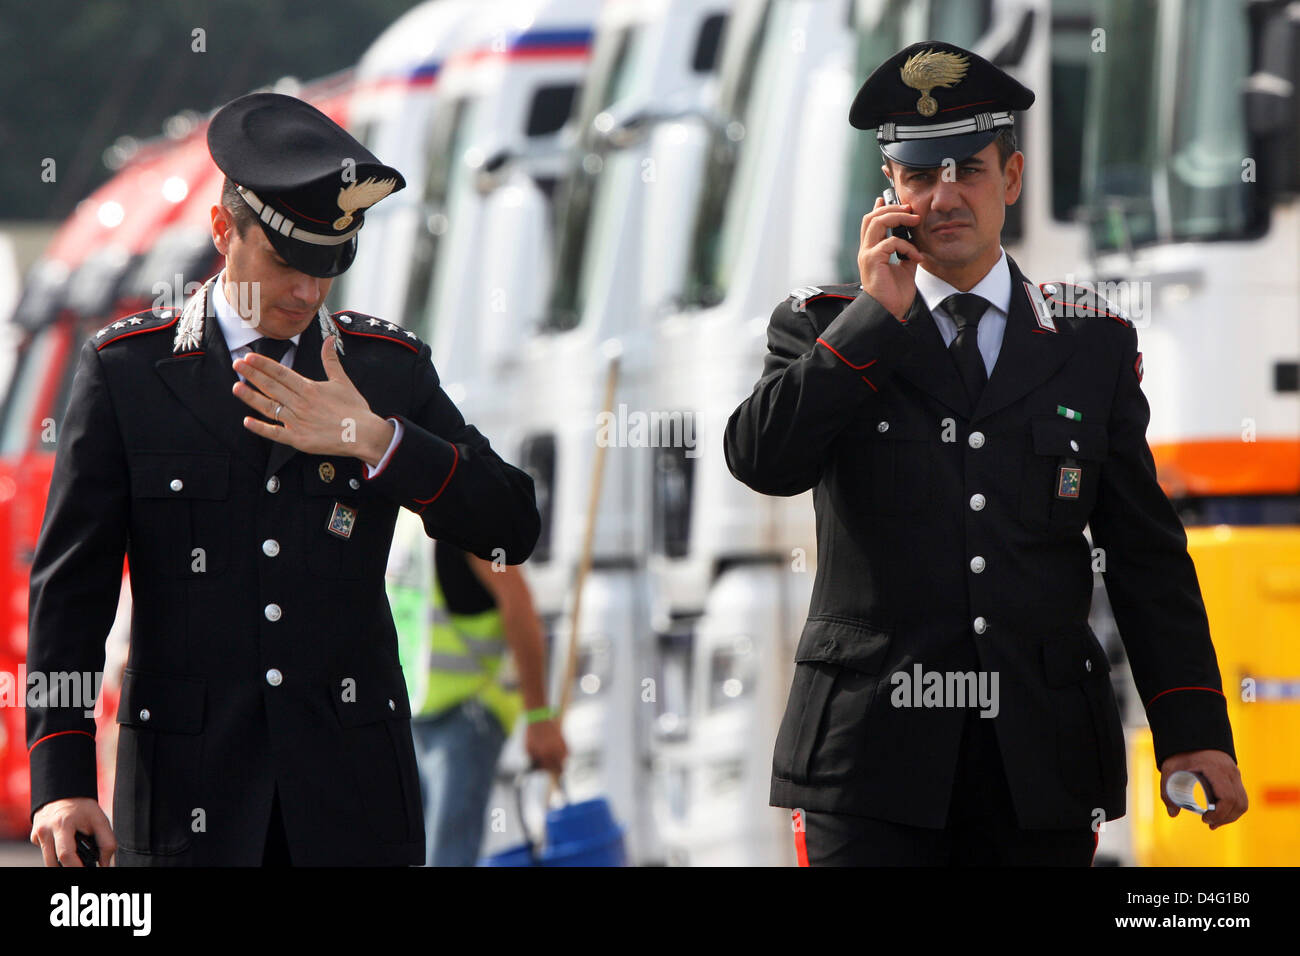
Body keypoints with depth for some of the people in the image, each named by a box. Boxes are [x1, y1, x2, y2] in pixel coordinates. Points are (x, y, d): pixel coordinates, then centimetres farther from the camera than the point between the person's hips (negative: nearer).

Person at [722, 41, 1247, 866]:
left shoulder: (1095, 344, 11)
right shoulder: (826, 329, 8)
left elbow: (1146, 556, 9)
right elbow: (763, 459, -11)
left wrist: (1193, 731, 0)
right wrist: (879, 315, -9)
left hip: (1040, 767, 1)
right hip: (871, 763, -1)